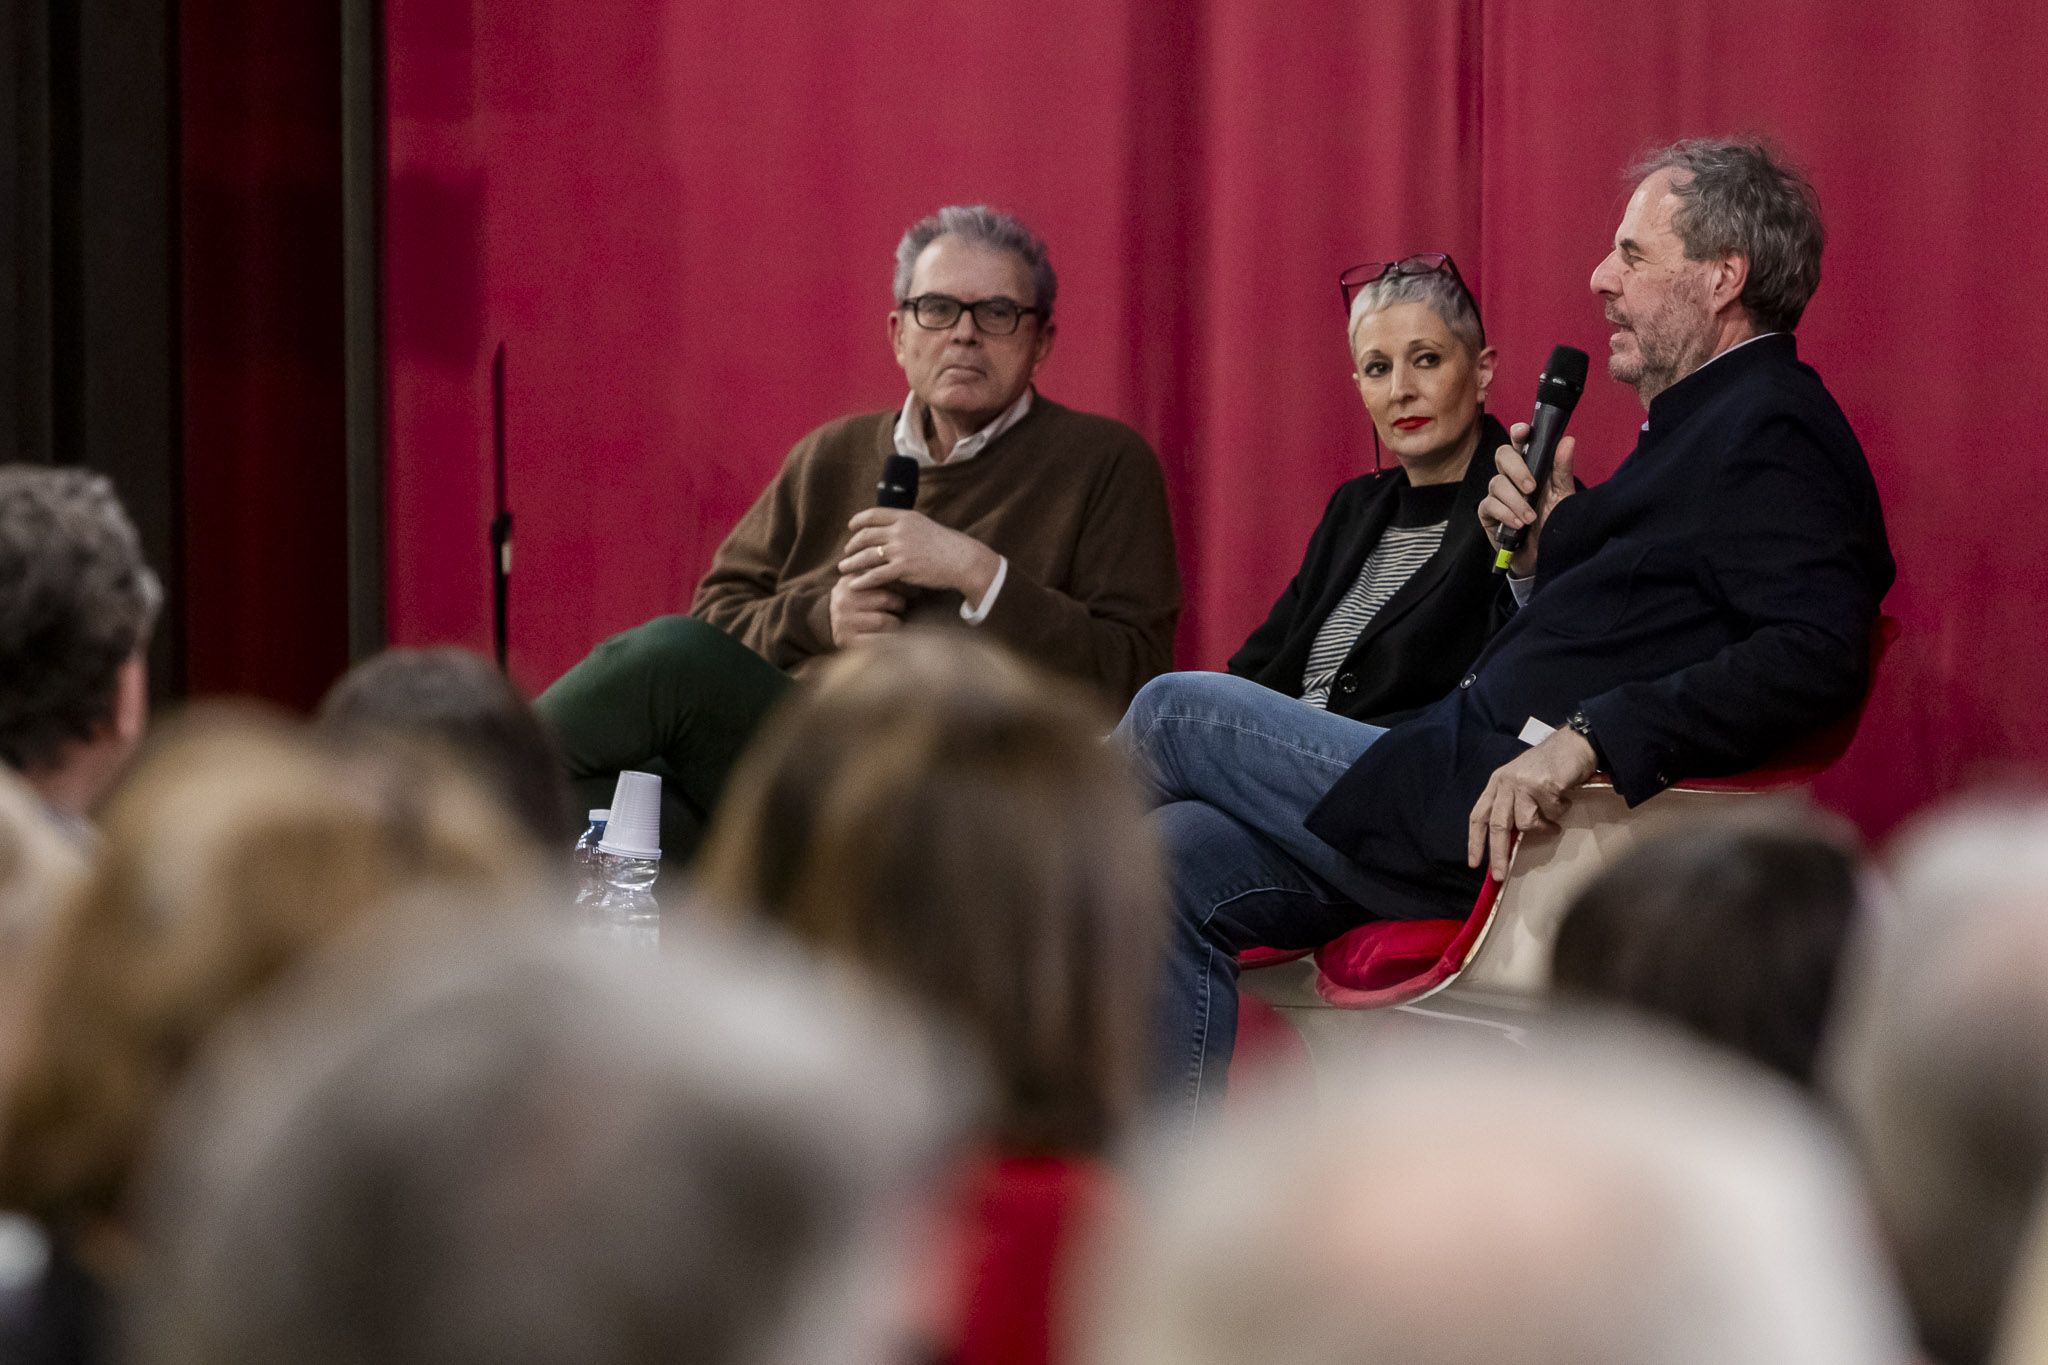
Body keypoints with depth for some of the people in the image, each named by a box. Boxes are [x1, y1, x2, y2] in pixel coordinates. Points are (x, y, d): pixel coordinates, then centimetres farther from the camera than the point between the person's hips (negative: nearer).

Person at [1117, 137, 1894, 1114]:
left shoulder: (1770, 432, -12)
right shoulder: (1705, 421, 21)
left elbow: (1815, 658, -27)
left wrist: (1584, 738, -30)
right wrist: (1545, 539, 7)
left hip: (1495, 816, -10)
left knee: (1173, 712, -3)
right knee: (1177, 862, 2)